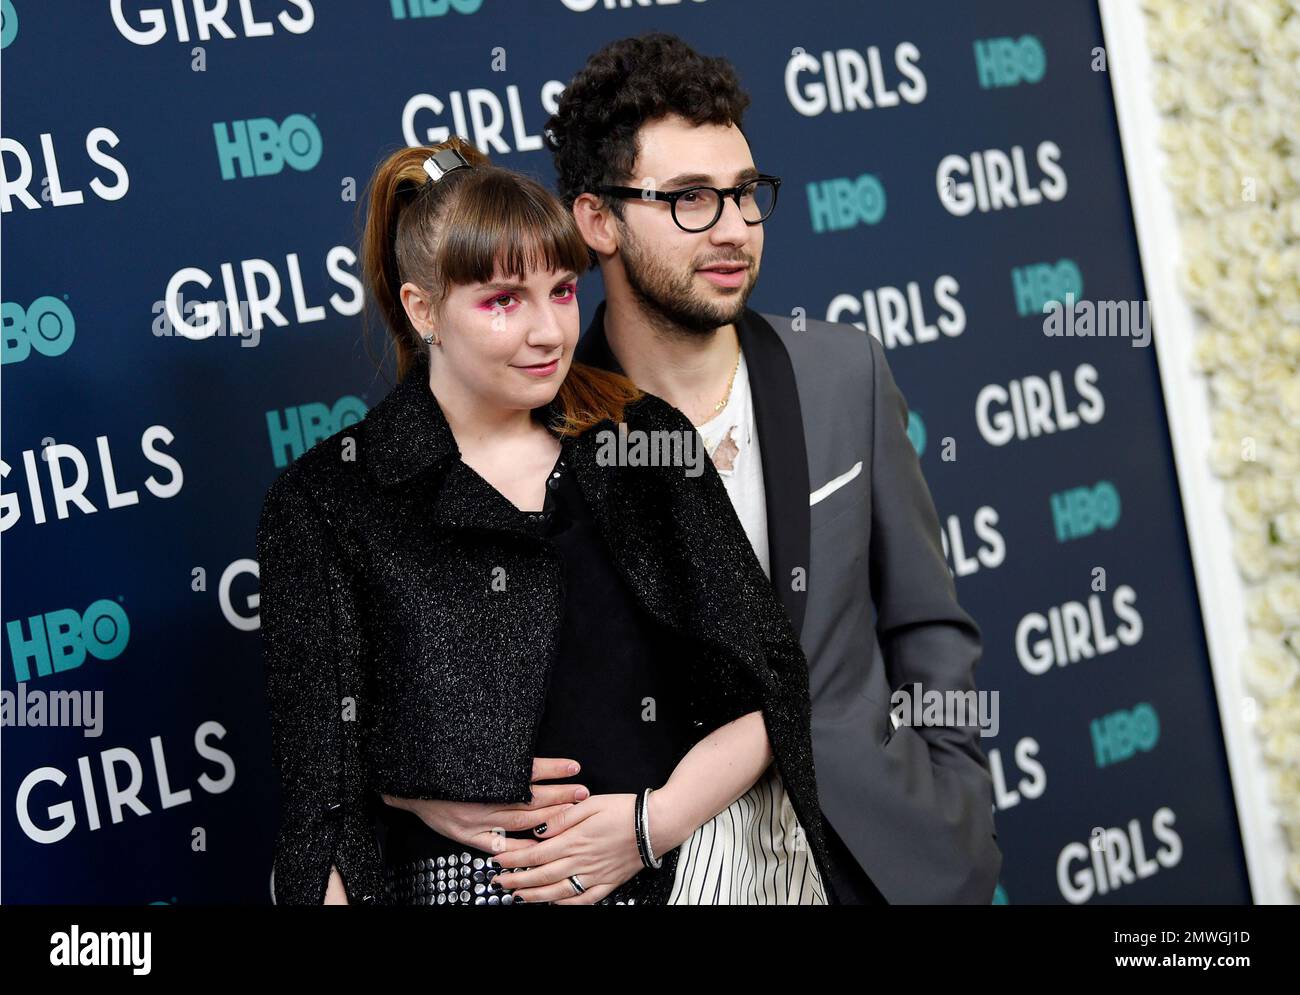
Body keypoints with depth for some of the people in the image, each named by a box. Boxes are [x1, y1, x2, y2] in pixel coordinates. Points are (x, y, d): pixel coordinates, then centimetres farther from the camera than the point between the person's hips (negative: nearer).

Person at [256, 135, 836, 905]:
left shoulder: (648, 441, 2)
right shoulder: (326, 503, -4)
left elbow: (769, 693, 0)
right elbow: (324, 796, -5)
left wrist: (656, 821, -13)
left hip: (665, 871, 2)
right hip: (455, 883, -2)